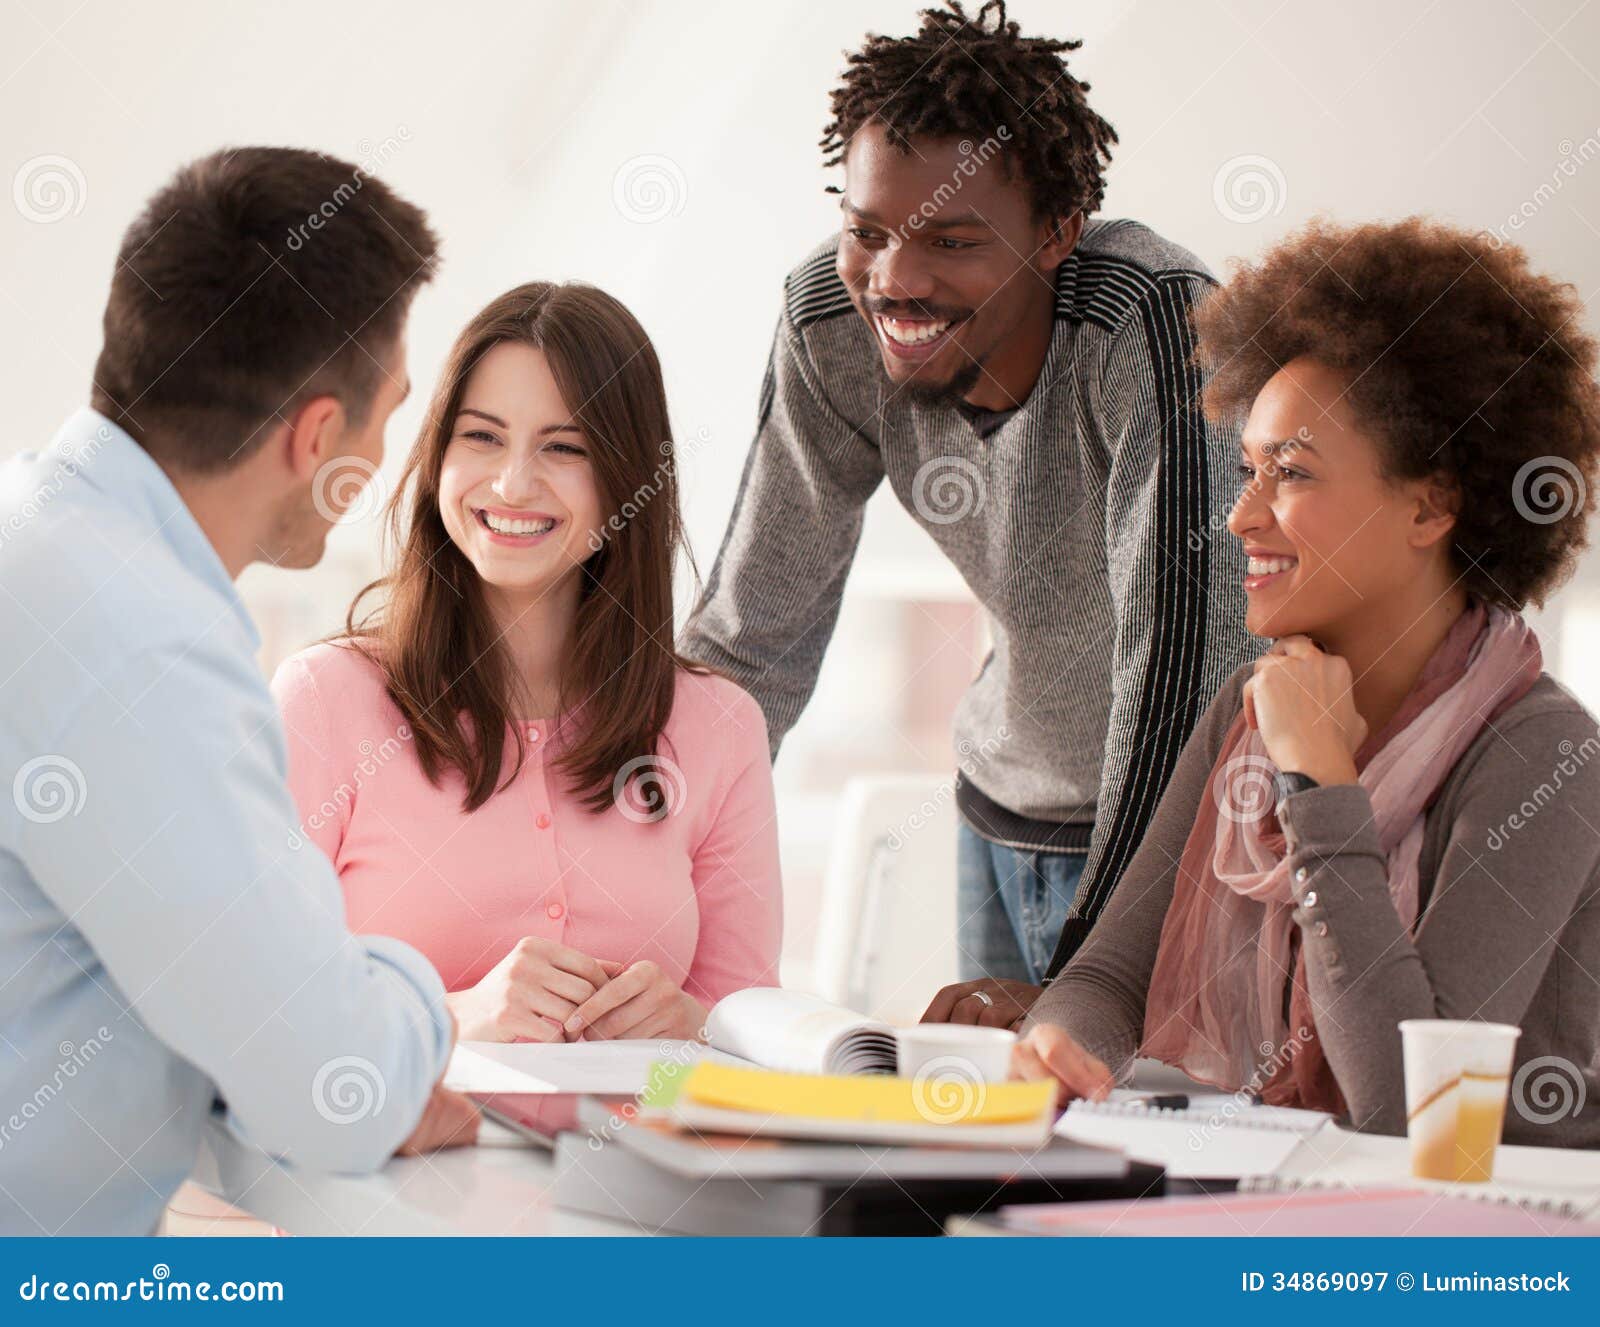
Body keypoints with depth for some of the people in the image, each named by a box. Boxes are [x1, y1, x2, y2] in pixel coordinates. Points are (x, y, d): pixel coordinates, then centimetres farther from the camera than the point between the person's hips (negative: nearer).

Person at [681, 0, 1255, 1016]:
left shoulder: (1159, 325, -30)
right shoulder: (831, 324, -14)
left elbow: (1187, 667, -33)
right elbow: (755, 634, -4)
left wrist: (1080, 984, -35)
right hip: (1009, 808, 5)